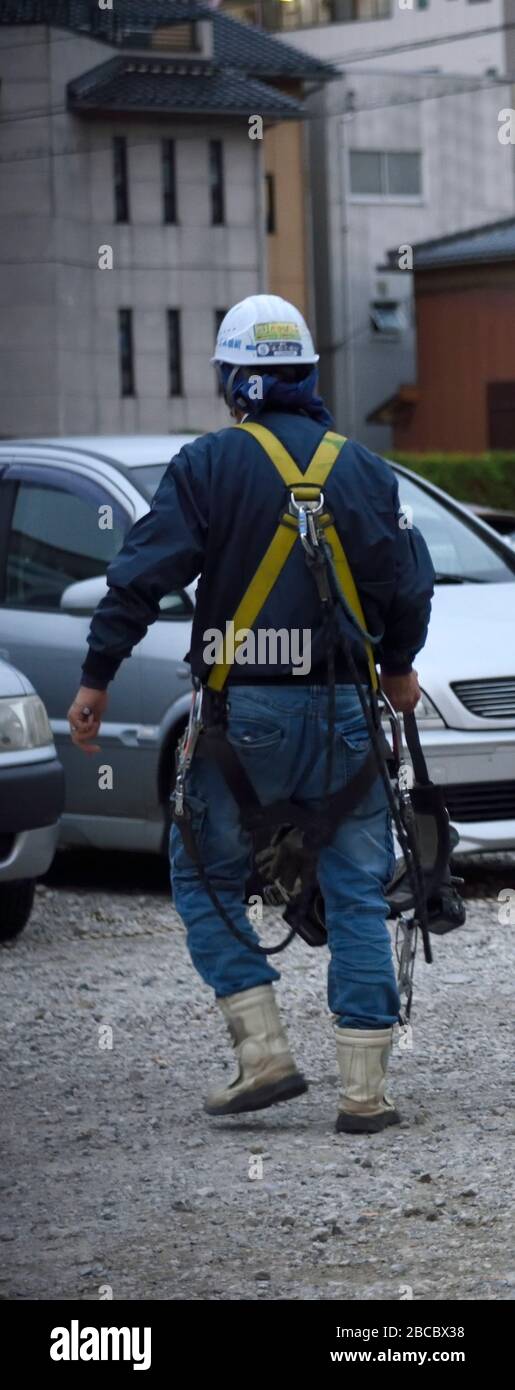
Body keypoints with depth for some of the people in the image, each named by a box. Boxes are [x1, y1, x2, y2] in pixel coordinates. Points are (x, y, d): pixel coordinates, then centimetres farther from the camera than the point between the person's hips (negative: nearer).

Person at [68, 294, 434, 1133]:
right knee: (357, 897, 7)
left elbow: (143, 576, -10)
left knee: (206, 879, 12)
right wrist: (397, 669, 28)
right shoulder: (365, 468, 5)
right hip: (344, 711, 3)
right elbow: (410, 585, 10)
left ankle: (264, 1055, -1)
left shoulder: (210, 464, -5)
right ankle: (365, 1089, 3)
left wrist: (96, 679, -3)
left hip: (245, 716, -3)